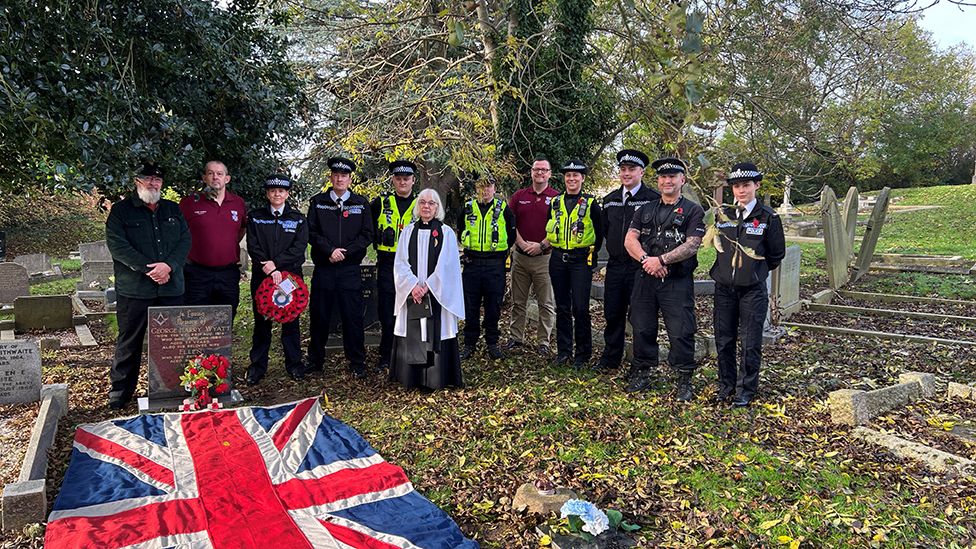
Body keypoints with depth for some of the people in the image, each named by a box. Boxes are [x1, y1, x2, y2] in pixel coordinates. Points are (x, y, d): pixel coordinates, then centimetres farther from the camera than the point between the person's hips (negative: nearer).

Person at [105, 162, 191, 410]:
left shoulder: (173, 210, 14)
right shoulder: (121, 210, 2)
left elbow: (185, 240, 5)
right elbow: (117, 245, -9)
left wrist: (169, 265, -12)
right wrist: (148, 269, -16)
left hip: (171, 288, 3)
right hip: (134, 289, -3)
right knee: (129, 341, 5)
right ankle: (120, 389, 17)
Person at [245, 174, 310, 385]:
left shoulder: (298, 218, 7)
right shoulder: (255, 217, 8)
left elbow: (299, 247, -4)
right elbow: (252, 246, -1)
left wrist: (276, 263, -14)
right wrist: (270, 270, -14)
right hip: (262, 275, 1)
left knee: (291, 320, 5)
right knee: (261, 322, 5)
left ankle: (294, 364, 16)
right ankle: (257, 366, 14)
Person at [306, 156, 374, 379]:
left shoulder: (361, 203, 7)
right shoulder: (317, 202, 7)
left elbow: (367, 235, 1)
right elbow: (311, 232, 1)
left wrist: (345, 252, -9)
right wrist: (330, 250, -13)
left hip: (350, 269, -1)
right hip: (323, 268, 1)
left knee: (353, 317, 2)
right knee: (319, 316, 8)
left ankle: (357, 363, 13)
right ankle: (315, 361, 22)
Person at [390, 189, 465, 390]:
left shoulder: (446, 232, 1)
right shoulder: (408, 231, 8)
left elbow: (446, 266, -5)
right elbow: (400, 263, 2)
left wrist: (427, 287, -13)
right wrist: (413, 285, -12)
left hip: (437, 295, -2)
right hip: (412, 294, 2)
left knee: (435, 334, -1)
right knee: (412, 335, 4)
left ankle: (435, 379, 8)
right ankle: (411, 377, 13)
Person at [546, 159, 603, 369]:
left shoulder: (591, 203, -1)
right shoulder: (555, 203, 10)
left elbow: (600, 233, 4)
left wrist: (592, 254, 1)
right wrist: (557, 248, 12)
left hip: (581, 260, -4)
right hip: (558, 259, 4)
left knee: (580, 308, -5)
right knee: (562, 308, 9)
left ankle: (583, 354, 8)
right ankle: (563, 351, 18)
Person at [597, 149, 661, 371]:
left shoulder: (654, 199, -9)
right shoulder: (610, 199, 10)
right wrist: (615, 248, 13)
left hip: (641, 267, -5)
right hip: (615, 265, 5)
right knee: (612, 314, 12)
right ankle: (610, 359, 26)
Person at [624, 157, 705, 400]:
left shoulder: (693, 211, 2)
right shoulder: (645, 210, 14)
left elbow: (692, 245, -10)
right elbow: (630, 240, 3)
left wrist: (661, 259, -19)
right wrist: (646, 259, -14)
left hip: (677, 281, -4)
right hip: (646, 279, 4)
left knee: (681, 332, -2)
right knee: (642, 329, 10)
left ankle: (684, 381, 12)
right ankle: (642, 374, 24)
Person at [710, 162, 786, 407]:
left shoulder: (769, 217, -5)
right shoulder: (723, 215, 6)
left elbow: (777, 254, 4)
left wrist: (755, 270, 9)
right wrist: (727, 269, 11)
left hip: (753, 289, -3)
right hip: (724, 287, 4)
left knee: (751, 343, 3)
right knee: (723, 340, 10)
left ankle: (746, 389, 16)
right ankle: (726, 385, 25)